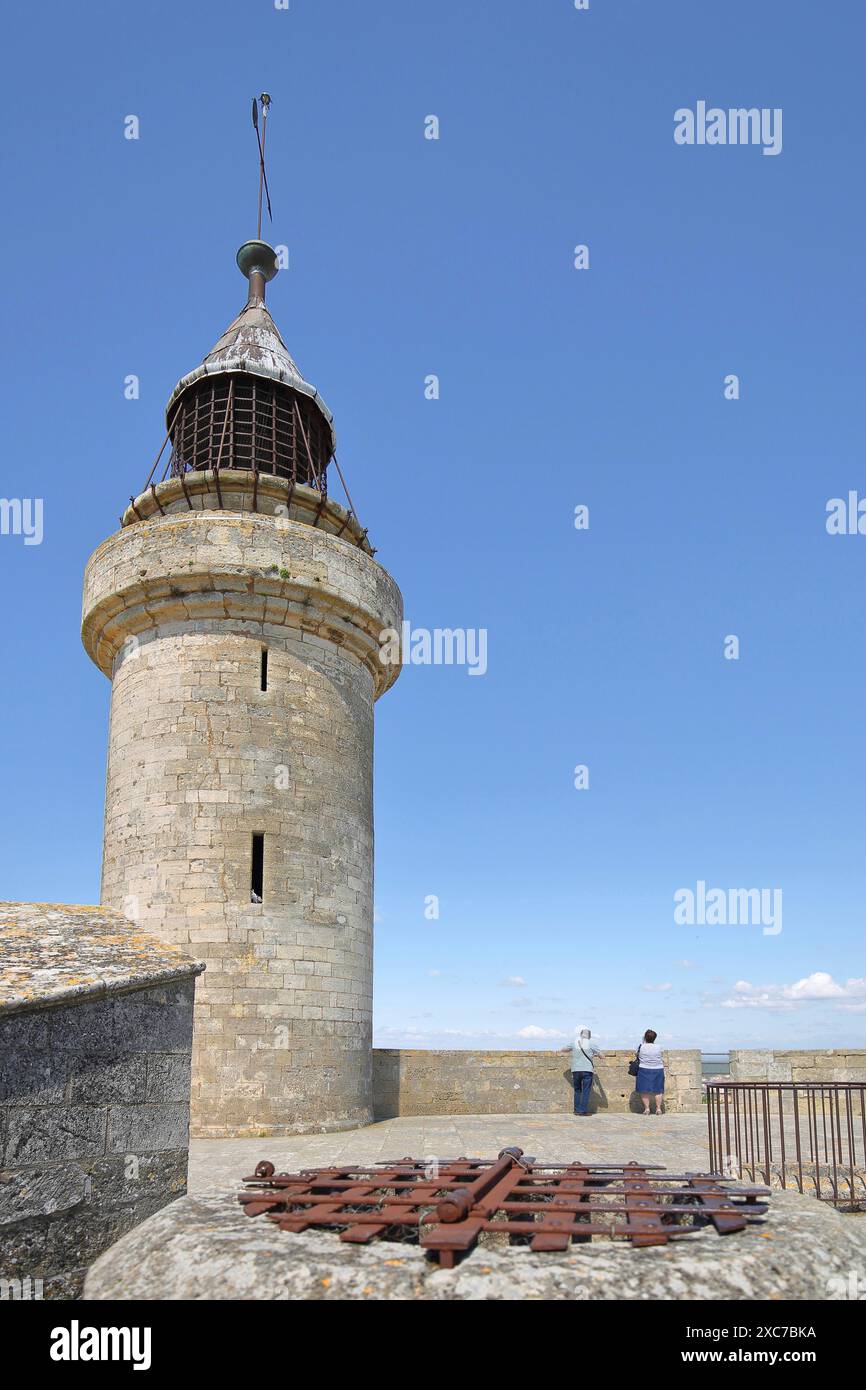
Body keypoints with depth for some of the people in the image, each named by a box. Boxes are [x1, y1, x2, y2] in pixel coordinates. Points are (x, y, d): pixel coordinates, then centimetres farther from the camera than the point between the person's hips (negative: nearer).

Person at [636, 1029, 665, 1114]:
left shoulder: (641, 1047, -7)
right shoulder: (658, 1048, -4)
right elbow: (662, 1060, 5)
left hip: (644, 1070, -1)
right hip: (658, 1070, 2)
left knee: (644, 1090, 5)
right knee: (658, 1090, 10)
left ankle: (646, 1108, 0)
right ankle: (658, 1108, 8)